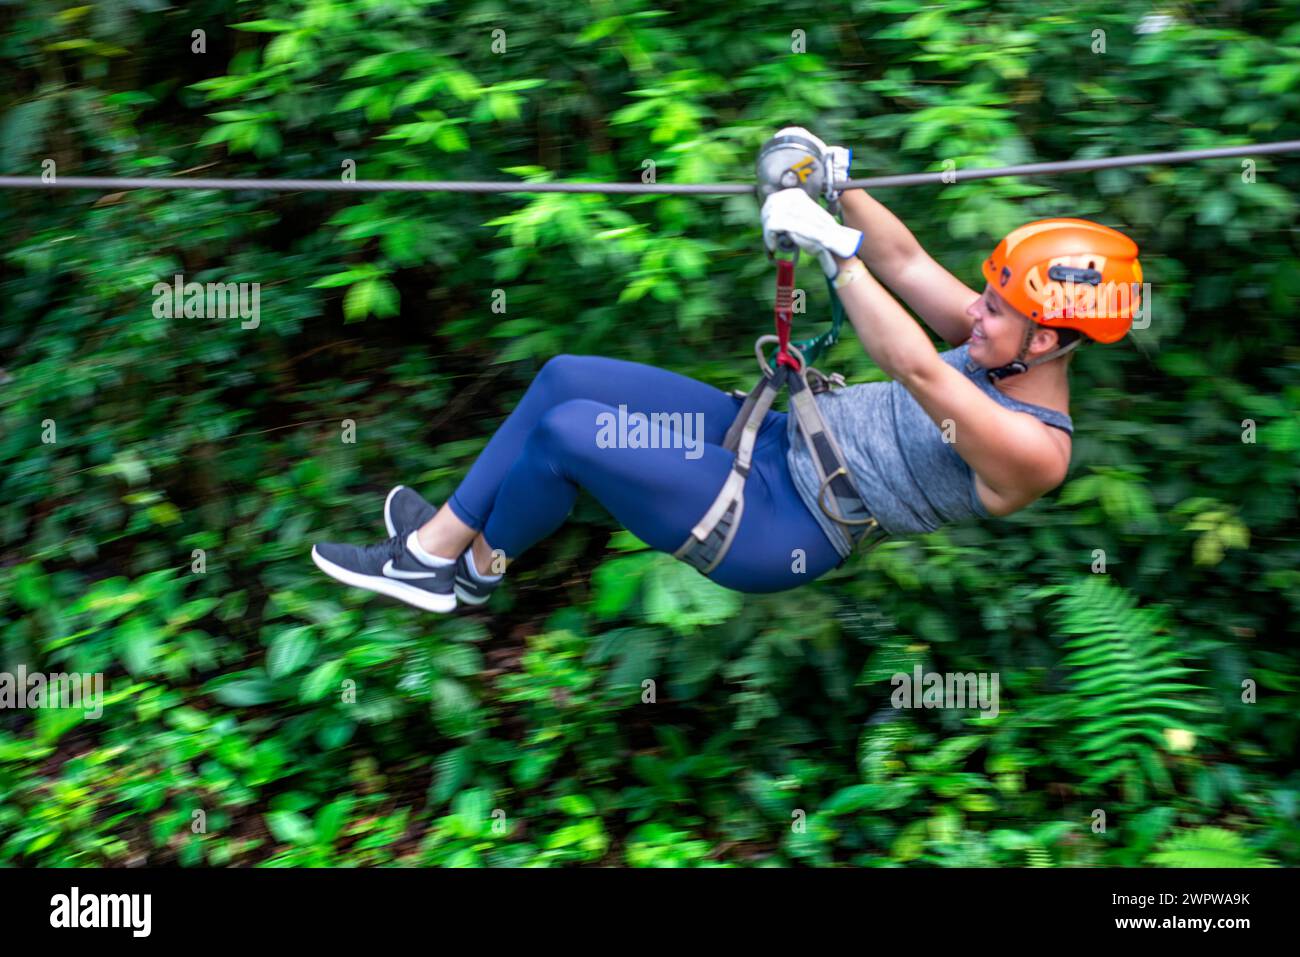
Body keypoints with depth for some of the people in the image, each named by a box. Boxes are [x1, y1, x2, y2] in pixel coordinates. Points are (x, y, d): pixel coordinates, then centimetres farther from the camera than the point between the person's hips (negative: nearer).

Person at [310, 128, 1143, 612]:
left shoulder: (1034, 449, -21)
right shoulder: (1001, 350, 4)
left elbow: (916, 370, -34)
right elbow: (905, 263, 5)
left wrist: (834, 249, -33)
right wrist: (842, 188, -12)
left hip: (783, 530, -9)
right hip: (776, 437, 9)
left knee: (566, 431, -19)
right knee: (565, 375, 1)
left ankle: (479, 568, 9)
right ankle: (435, 545, 11)